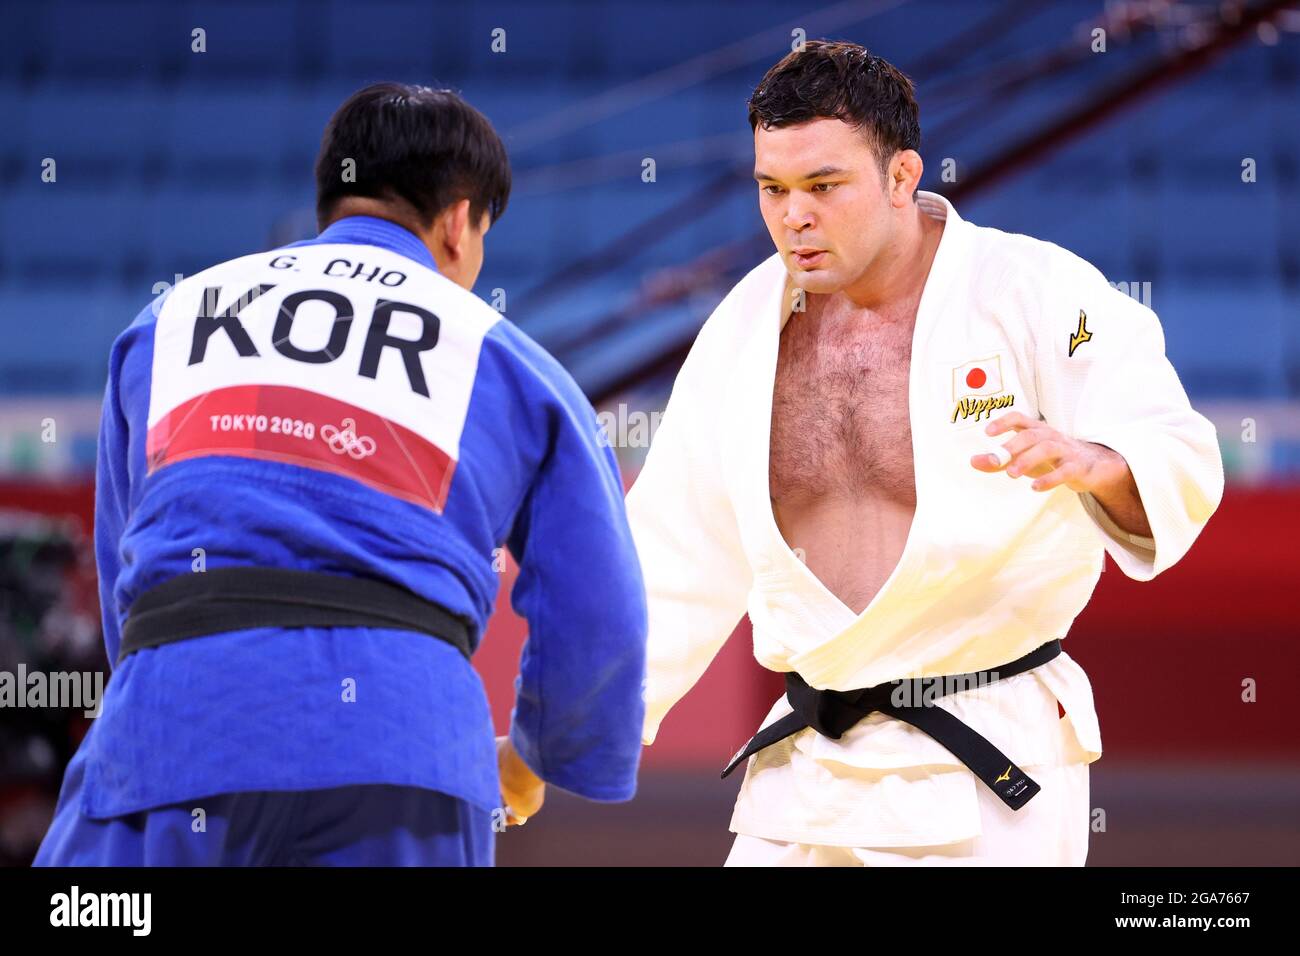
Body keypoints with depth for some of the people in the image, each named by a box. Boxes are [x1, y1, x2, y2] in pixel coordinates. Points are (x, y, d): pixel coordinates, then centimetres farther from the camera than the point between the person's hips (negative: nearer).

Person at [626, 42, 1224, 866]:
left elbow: (1180, 465, -19)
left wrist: (1090, 462, -42)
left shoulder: (1039, 294, -8)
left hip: (988, 769, -5)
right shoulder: (744, 328, 6)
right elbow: (680, 561, 13)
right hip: (806, 764, 5)